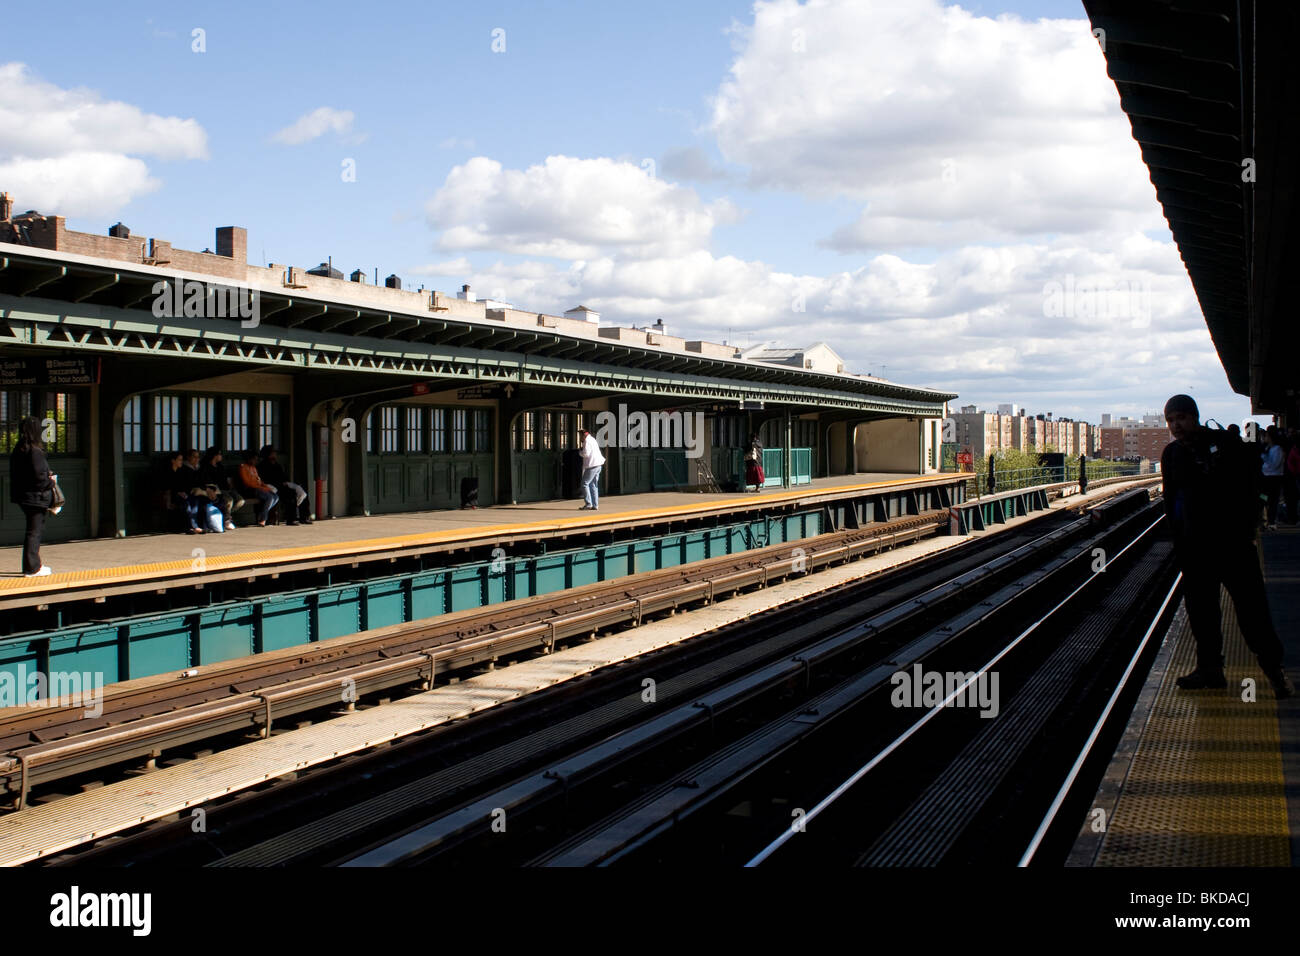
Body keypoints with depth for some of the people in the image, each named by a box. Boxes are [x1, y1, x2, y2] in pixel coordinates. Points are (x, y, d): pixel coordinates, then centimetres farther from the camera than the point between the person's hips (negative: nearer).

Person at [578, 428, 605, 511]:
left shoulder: (587, 441, -9)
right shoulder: (592, 440, 20)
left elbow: (586, 453, -16)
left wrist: (580, 453, 1)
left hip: (592, 466, -9)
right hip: (598, 465, 9)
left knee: (585, 484, -6)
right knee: (593, 485, 12)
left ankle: (588, 504, -10)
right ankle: (595, 505, 10)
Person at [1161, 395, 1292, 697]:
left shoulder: (1225, 445, -6)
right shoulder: (1172, 454, 7)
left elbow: (1248, 488, -3)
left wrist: (1246, 530, -8)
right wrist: (1177, 534, 9)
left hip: (1233, 543, -4)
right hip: (1194, 546, 5)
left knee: (1251, 605, -4)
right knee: (1200, 608, 8)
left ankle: (1274, 667, 6)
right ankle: (1210, 668, 19)